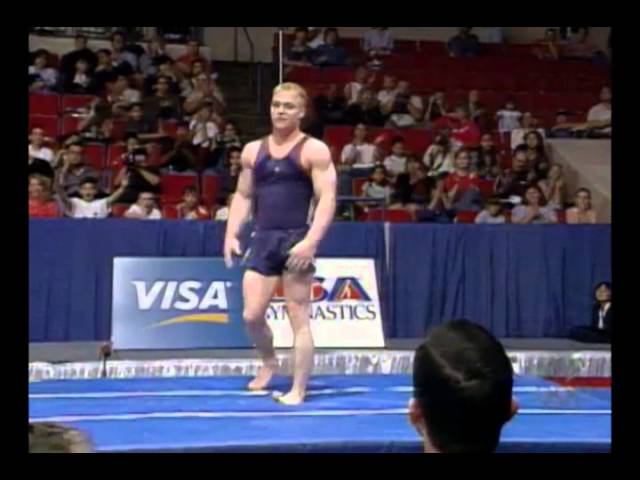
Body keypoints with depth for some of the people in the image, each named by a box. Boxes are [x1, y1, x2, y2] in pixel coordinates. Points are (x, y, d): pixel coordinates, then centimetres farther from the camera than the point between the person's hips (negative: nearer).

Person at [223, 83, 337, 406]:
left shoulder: (314, 151, -3)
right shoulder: (253, 150, 13)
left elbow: (327, 199, -10)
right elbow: (243, 196, 18)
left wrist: (311, 241, -21)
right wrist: (231, 234, 5)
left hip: (296, 240, -5)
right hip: (263, 239, 5)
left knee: (299, 319, -1)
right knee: (251, 315, 2)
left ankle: (298, 389, 6)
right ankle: (269, 361, 31)